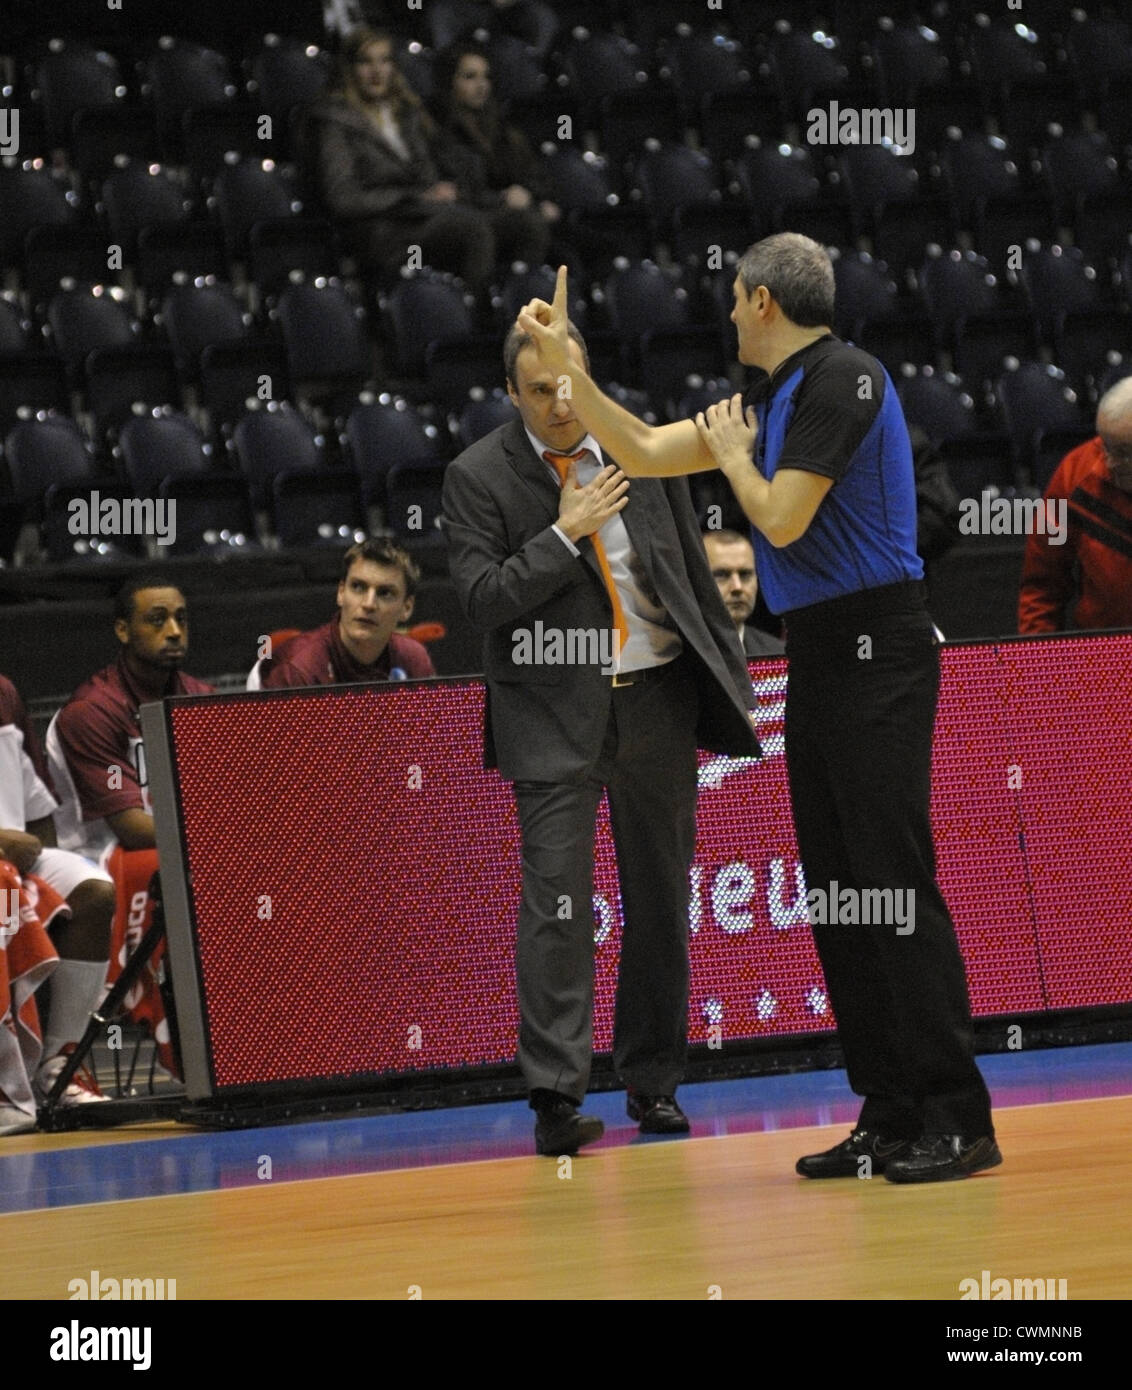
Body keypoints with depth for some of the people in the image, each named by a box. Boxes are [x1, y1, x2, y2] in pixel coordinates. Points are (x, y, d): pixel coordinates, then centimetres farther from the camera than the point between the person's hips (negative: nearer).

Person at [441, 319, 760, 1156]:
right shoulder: (479, 478, -3)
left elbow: (695, 575, 13)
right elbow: (483, 599, -11)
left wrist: (731, 678, 13)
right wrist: (563, 536, -17)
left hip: (658, 700, 3)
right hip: (555, 713, -3)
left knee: (660, 898, 8)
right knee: (557, 900, -12)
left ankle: (654, 1083, 18)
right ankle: (556, 1098, -12)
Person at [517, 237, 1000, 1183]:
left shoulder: (842, 379, -12)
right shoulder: (772, 398, 16)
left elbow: (782, 519, -16)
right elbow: (645, 454, 24)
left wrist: (734, 455, 2)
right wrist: (566, 365, 20)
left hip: (874, 647, -10)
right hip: (818, 655, 10)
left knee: (891, 882, -13)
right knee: (835, 890, 7)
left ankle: (958, 1122, -13)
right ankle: (891, 1119, 9)